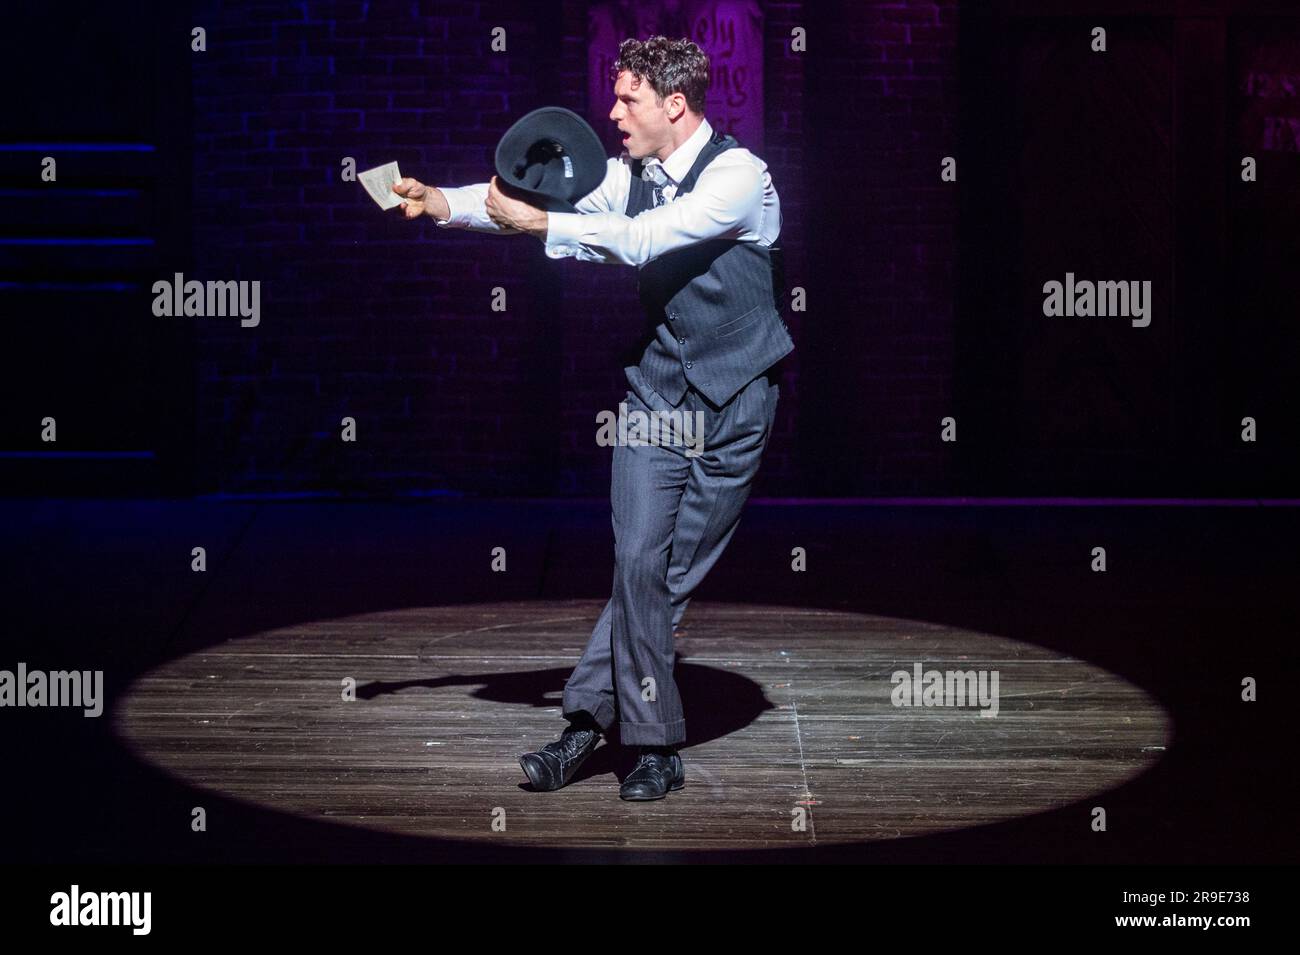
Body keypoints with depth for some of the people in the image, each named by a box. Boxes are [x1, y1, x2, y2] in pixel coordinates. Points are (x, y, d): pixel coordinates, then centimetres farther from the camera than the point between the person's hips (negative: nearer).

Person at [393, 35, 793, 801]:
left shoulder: (738, 174, -16)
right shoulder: (631, 174, 4)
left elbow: (645, 240, -28)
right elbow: (548, 199, -2)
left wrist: (538, 223, -32)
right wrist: (443, 203, -17)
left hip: (733, 402, -4)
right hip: (658, 391, 4)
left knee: (672, 573, 1)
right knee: (640, 562, -5)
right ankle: (655, 746, 3)